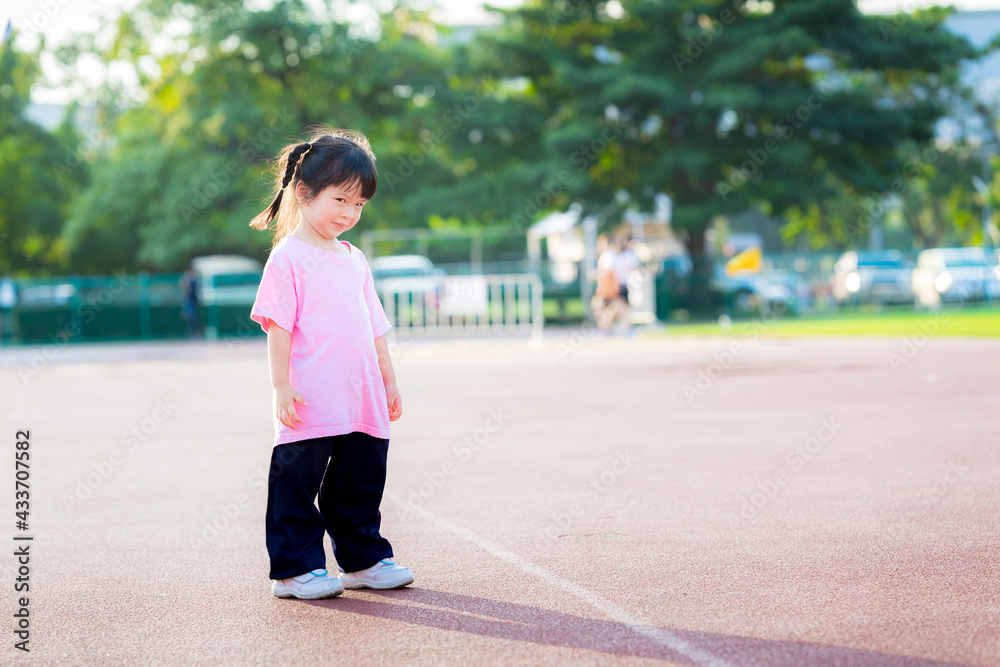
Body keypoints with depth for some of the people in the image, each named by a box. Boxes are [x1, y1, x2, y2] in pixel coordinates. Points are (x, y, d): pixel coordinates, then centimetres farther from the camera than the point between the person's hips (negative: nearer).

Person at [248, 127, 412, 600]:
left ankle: (363, 559, 26)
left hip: (362, 401, 7)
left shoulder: (354, 260, 17)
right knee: (297, 483, -1)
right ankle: (295, 568, 8)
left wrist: (389, 381, 21)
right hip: (310, 405, -7)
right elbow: (278, 326, -9)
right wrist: (281, 386, -15)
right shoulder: (288, 257, -5)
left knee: (362, 482, 14)